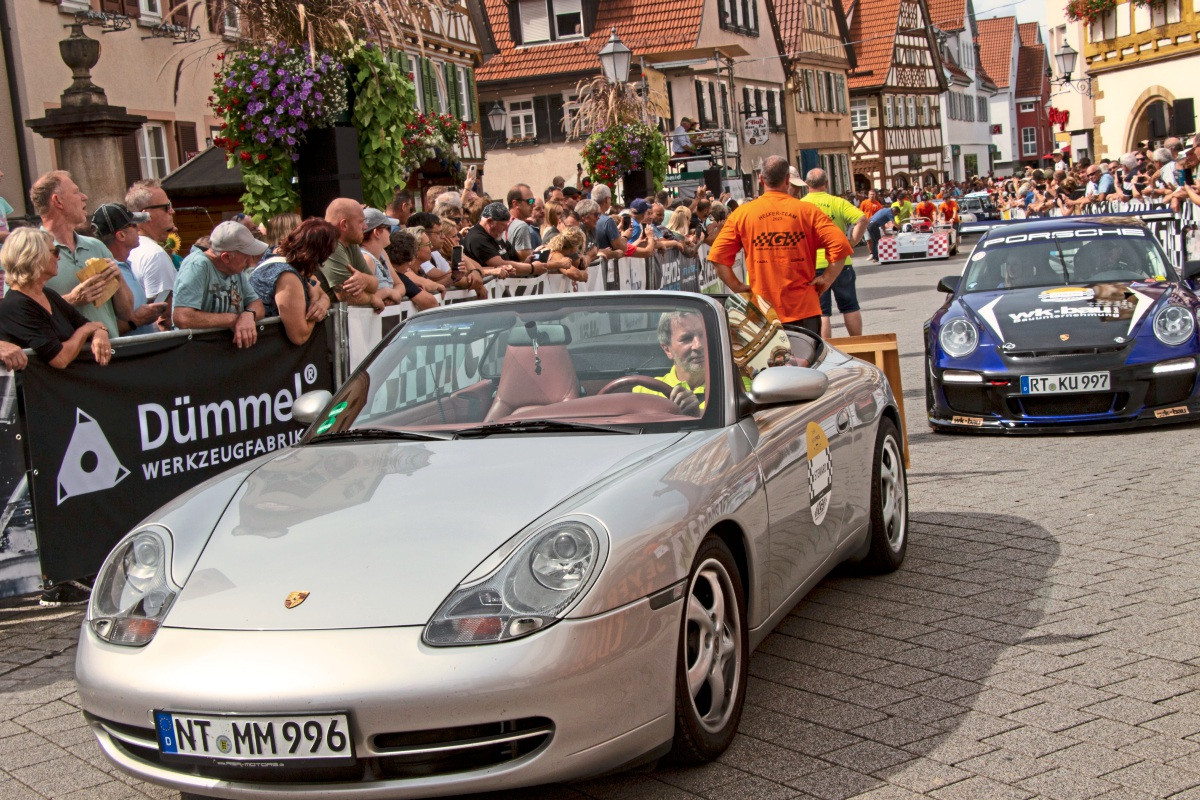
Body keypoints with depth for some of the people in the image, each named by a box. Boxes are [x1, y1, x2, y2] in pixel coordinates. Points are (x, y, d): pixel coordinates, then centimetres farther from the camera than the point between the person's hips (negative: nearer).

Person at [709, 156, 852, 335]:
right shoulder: (807, 210, -1)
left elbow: (718, 255, -1)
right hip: (804, 311, -1)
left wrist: (738, 287, 4)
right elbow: (840, 245, -9)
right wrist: (826, 279, -2)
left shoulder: (742, 213, 2)